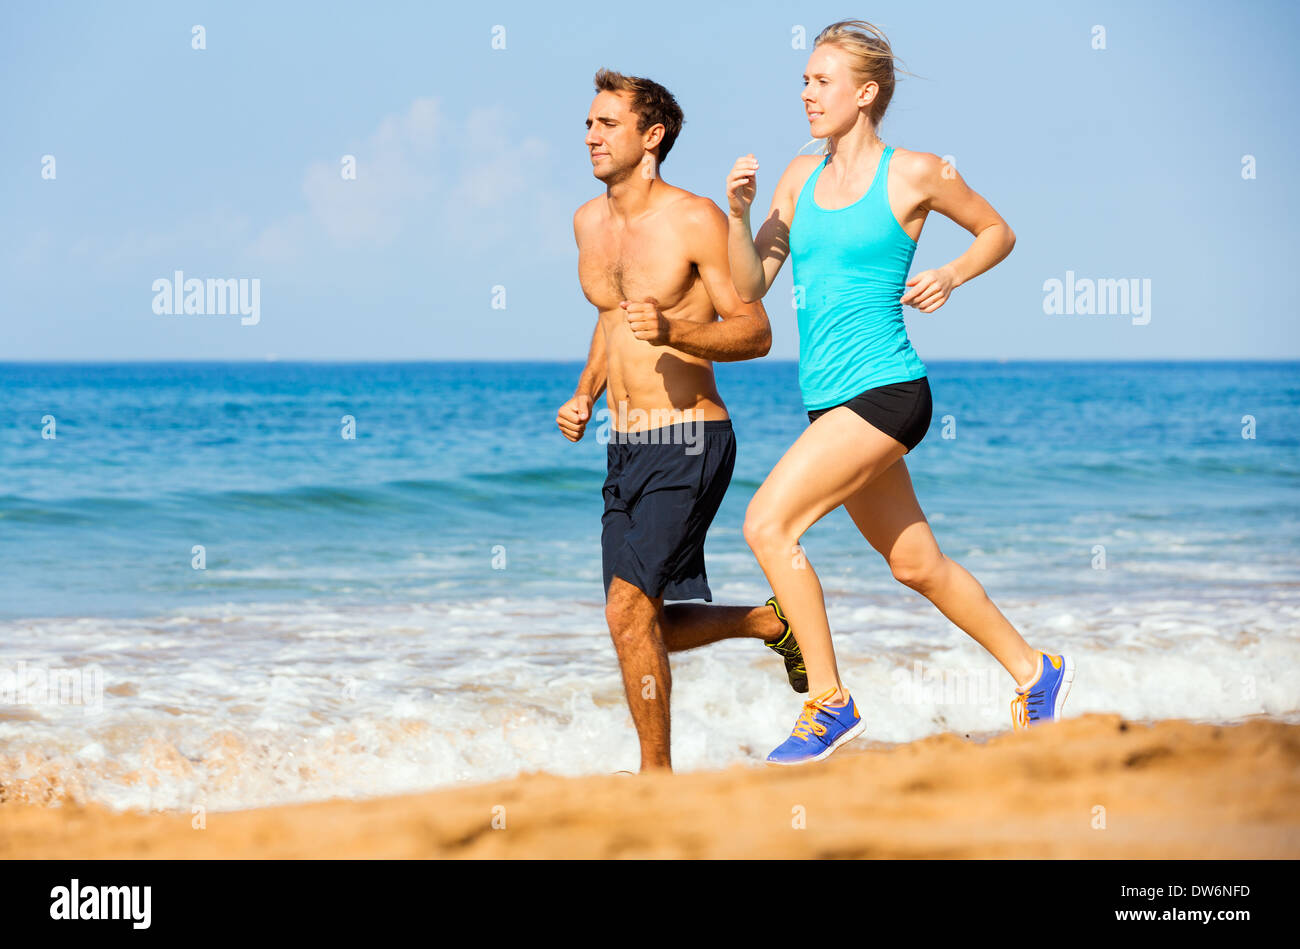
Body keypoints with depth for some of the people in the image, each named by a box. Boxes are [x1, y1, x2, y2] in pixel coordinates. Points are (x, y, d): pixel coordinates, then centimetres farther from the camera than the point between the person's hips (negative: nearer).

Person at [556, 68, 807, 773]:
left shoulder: (696, 221, -11)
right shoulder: (589, 223, 11)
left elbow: (755, 333, -9)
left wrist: (672, 331, -25)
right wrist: (585, 395, 13)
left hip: (687, 444, -8)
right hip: (625, 447, 8)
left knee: (627, 608, -17)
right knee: (643, 626, 9)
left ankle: (657, 774, -5)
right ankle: (774, 623, 33)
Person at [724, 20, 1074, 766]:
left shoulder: (915, 174, -6)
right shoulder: (802, 177, 10)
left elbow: (999, 232, 9)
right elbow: (750, 286, 6)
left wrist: (951, 276, -8)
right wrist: (739, 212, -8)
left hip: (885, 390, -7)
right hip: (832, 400, 7)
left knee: (768, 523, -19)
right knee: (916, 564, 15)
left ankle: (831, 704, -11)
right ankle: (1036, 671, 31)